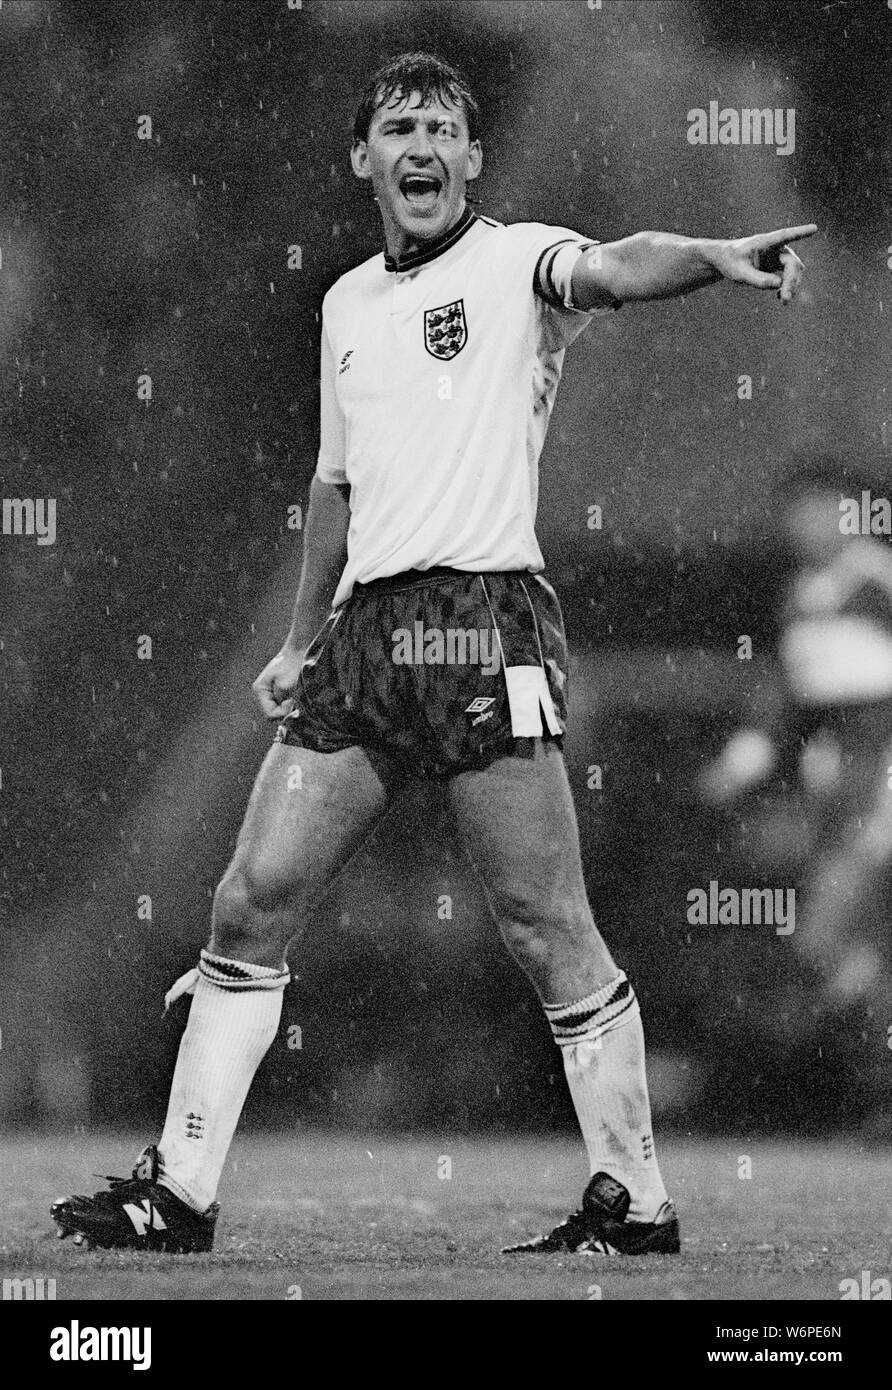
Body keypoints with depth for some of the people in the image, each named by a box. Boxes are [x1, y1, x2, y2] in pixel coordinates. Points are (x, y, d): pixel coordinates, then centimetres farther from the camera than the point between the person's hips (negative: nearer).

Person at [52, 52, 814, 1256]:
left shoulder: (515, 263, 0)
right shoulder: (347, 304, 20)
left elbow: (610, 270, -23)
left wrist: (713, 255, -44)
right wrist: (301, 645, 30)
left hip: (486, 624, -6)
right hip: (364, 632, 7)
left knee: (549, 933, -6)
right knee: (251, 904, 5)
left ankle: (636, 1201, 4)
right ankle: (179, 1192, 11)